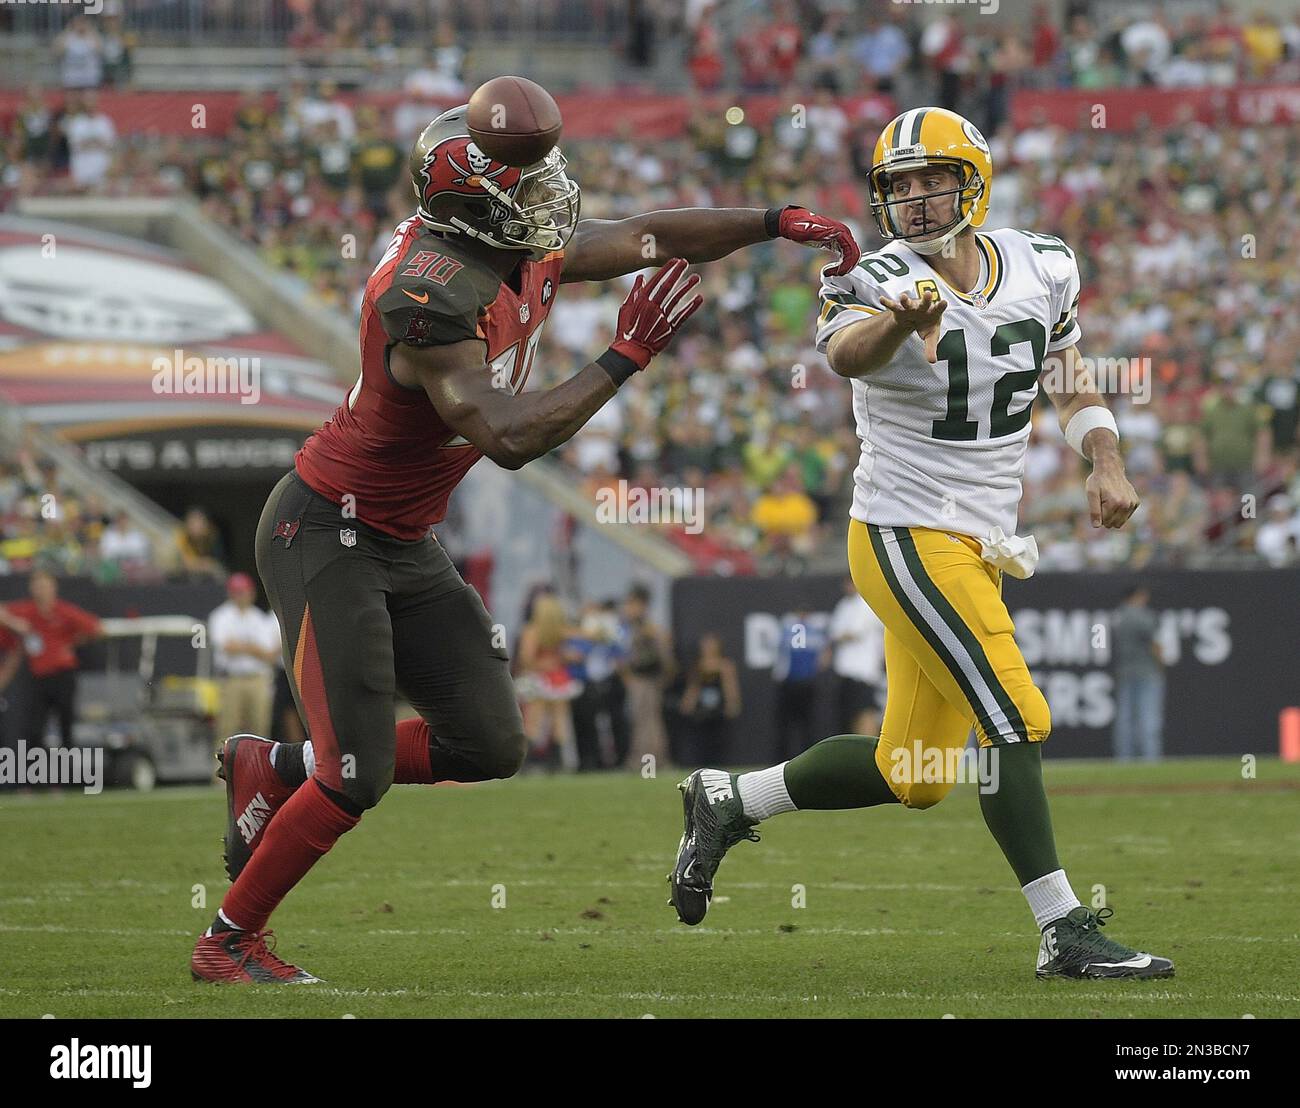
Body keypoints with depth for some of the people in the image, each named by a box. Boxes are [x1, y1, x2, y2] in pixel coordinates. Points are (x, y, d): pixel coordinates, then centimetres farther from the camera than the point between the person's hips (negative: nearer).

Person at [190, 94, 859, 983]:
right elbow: (509, 437, -35)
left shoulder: (527, 255, -1)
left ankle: (277, 773, 22)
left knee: (489, 745, 5)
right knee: (359, 775, -10)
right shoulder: (431, 292, -29)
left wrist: (779, 223, 6)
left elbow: (650, 238, 12)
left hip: (404, 543, 9)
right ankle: (229, 944, 7)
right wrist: (625, 358, -30)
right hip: (327, 535, -9)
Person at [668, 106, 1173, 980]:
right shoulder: (884, 283, -16)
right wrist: (900, 320, -62)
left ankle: (728, 802, 27)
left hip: (979, 548, 7)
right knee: (1016, 719, -18)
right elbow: (846, 353, -40)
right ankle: (1066, 932, -13)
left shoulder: (1038, 269, 3)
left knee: (913, 776, 12)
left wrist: (1107, 464, 4)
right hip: (909, 538, -7)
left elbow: (1070, 375, 21)